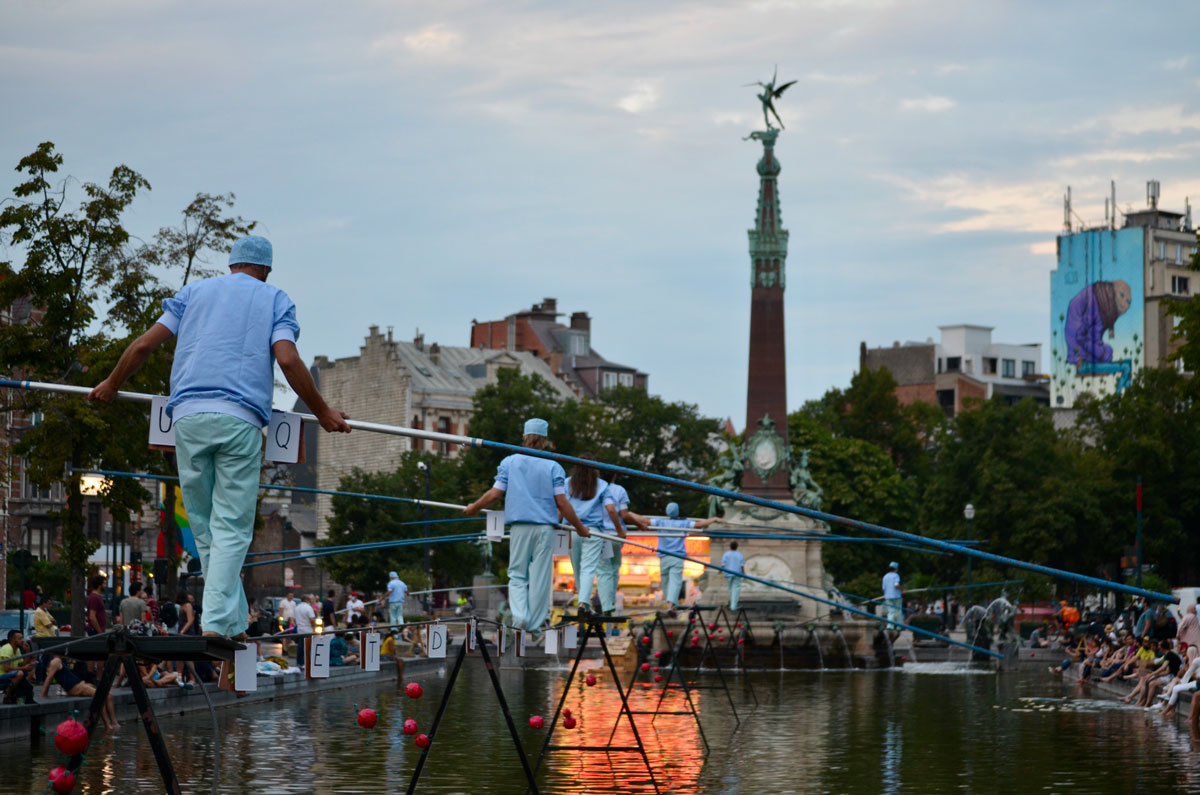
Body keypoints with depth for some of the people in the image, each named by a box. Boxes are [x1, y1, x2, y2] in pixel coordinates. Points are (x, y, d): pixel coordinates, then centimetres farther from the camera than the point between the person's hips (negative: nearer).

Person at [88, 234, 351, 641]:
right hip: (240, 420, -2)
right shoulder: (274, 299, 14)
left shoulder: (195, 291, 21)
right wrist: (323, 413, 6)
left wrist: (111, 385, 27)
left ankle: (234, 625, 12)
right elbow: (288, 360, -3)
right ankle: (215, 623, -15)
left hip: (188, 416, 3)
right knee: (232, 527, -2)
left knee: (205, 527, 11)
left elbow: (144, 345, 13)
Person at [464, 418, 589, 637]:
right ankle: (534, 626, 5)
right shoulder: (553, 467, 1)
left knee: (517, 574, 9)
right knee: (540, 577, 4)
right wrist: (580, 528, 8)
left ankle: (519, 616, -12)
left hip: (520, 526, 1)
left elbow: (495, 493, 2)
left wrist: (474, 508, 19)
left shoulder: (509, 462, 4)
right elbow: (562, 503, -2)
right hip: (546, 528, -1)